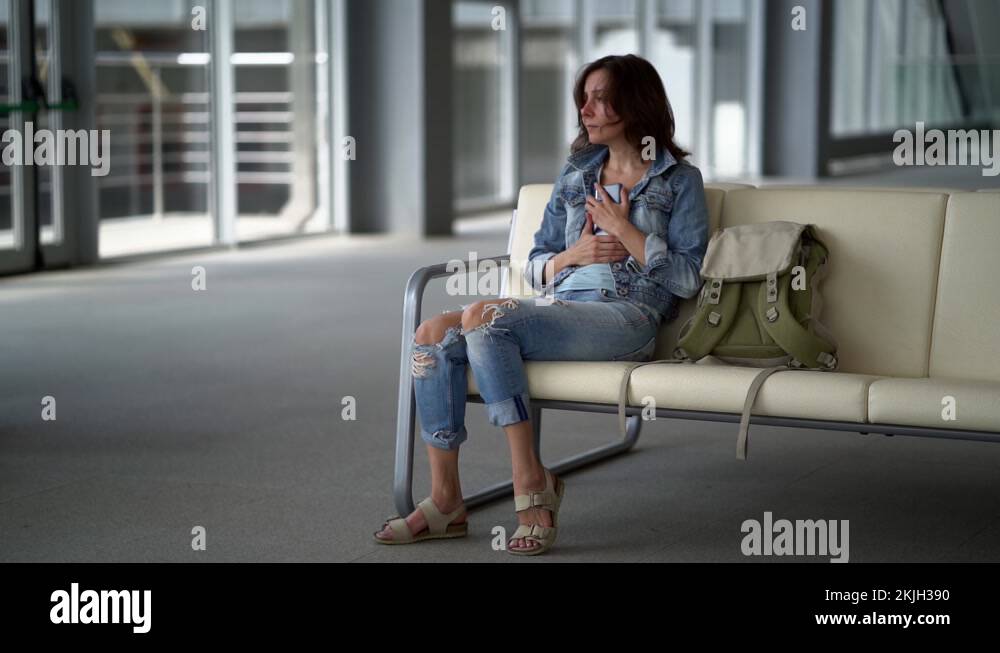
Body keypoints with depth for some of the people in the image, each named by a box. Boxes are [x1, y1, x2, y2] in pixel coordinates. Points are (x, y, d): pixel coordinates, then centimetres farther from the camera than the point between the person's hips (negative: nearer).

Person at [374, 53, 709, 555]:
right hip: (556, 304, 6)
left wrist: (622, 230, -5)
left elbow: (688, 278, -3)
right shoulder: (576, 175, 23)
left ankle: (531, 481, -25)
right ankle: (445, 501, -18)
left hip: (626, 317, -6)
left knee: (483, 317, -31)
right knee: (434, 334, -19)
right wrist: (573, 255, 1)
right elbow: (534, 267, 22)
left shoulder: (679, 180, 7)